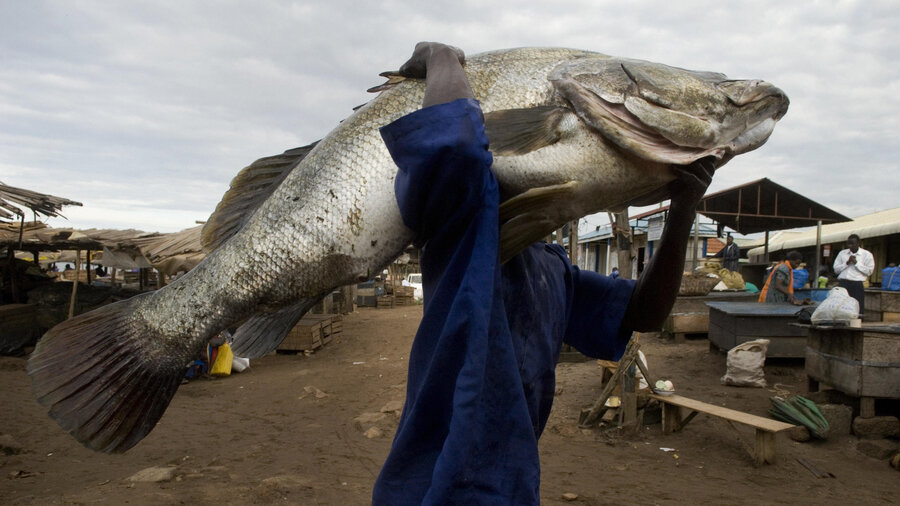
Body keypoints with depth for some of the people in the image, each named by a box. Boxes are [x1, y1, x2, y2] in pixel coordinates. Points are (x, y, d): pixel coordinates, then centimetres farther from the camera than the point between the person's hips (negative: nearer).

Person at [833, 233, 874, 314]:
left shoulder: (866, 254, 7)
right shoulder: (842, 253, 16)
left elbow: (869, 271, 0)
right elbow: (836, 269, 10)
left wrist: (856, 263, -6)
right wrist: (847, 263, -3)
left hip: (857, 284, -2)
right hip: (843, 283, 3)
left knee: (858, 310, -5)